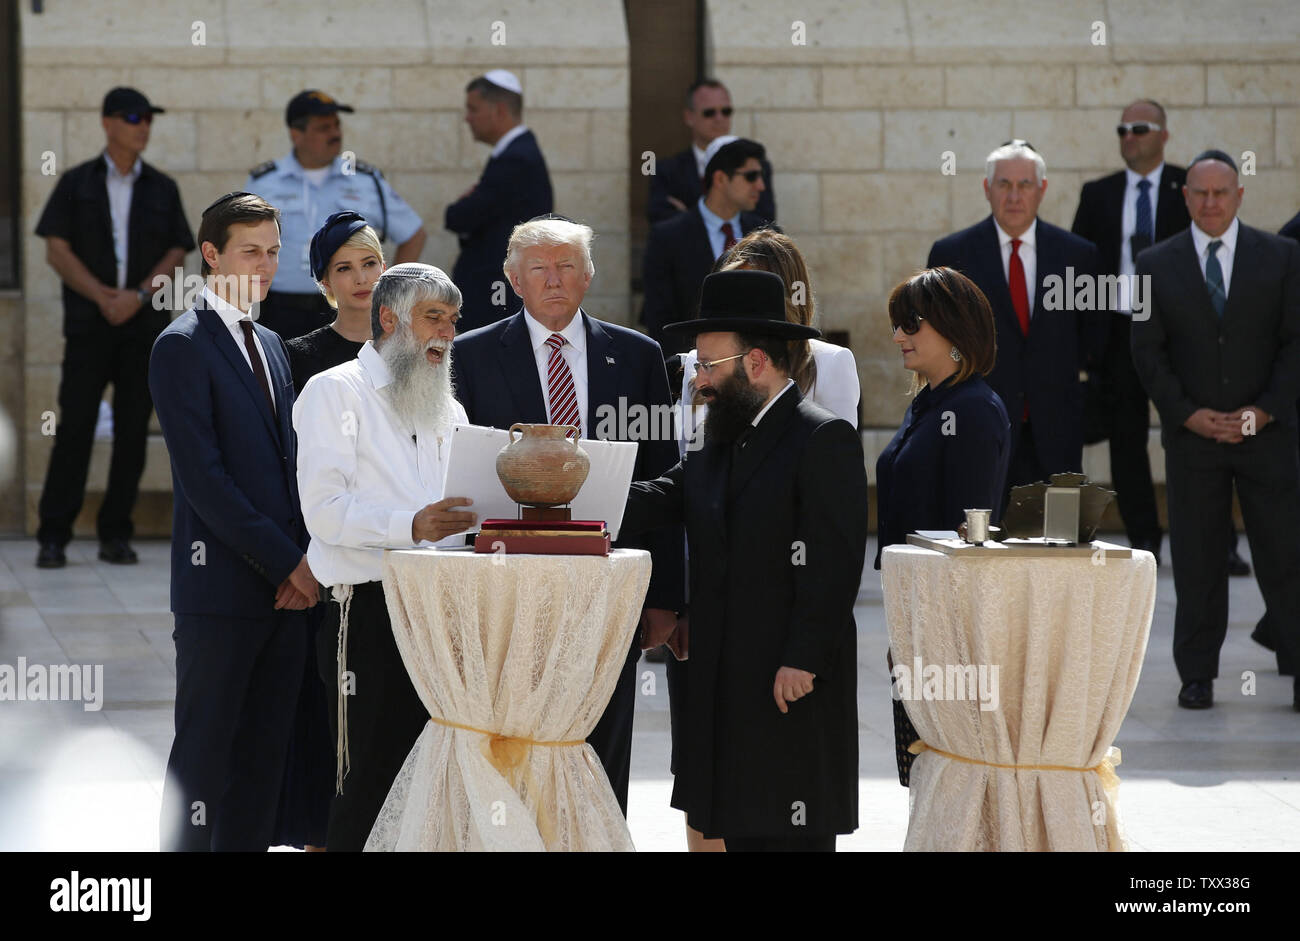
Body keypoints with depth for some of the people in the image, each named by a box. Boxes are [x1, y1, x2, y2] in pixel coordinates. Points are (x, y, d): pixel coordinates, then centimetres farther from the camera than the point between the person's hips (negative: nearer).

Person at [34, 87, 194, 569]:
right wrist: (103, 297, -10)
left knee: (133, 430, 1)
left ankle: (116, 534, 7)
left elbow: (177, 253, 6)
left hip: (145, 324, 2)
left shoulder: (162, 189, 11)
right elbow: (57, 249, 0)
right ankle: (53, 537, -5)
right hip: (88, 323, -2)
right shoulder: (77, 183, 6)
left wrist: (139, 296, -10)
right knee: (75, 427, -7)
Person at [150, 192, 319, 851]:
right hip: (222, 586, -7)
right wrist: (287, 562, -14)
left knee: (264, 752, 8)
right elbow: (201, 476, -14)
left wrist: (305, 559, 0)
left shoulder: (269, 345, 18)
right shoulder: (183, 346, -7)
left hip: (285, 584, 7)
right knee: (205, 748, -5)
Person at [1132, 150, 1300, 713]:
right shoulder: (1156, 265, 4)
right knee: (1196, 559, 3)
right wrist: (1188, 414, -8)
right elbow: (1147, 351, 2)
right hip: (1191, 433, 0)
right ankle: (1197, 675, 9)